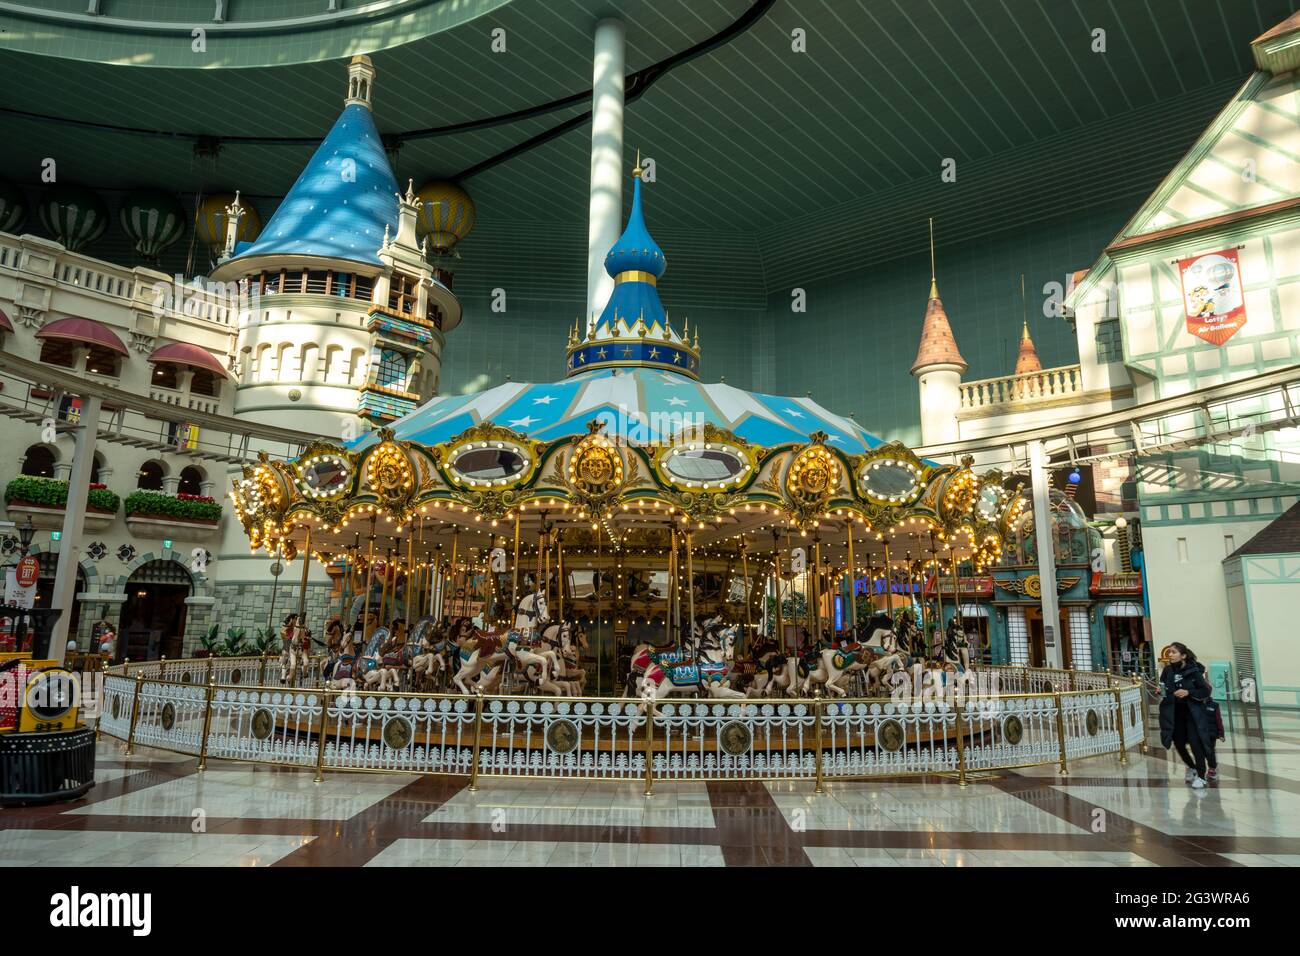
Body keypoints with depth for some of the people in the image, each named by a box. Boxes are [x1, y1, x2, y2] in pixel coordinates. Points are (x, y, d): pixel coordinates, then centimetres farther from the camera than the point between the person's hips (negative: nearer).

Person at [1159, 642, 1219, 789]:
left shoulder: (1193, 670, -14)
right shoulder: (1168, 670, -2)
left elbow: (1206, 691, -11)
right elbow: (1164, 689, 10)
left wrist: (1188, 692, -24)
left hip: (1194, 712, -4)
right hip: (1175, 713, 4)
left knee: (1195, 742, -9)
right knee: (1178, 743, 8)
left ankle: (1201, 776, 9)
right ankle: (1191, 767, 36)